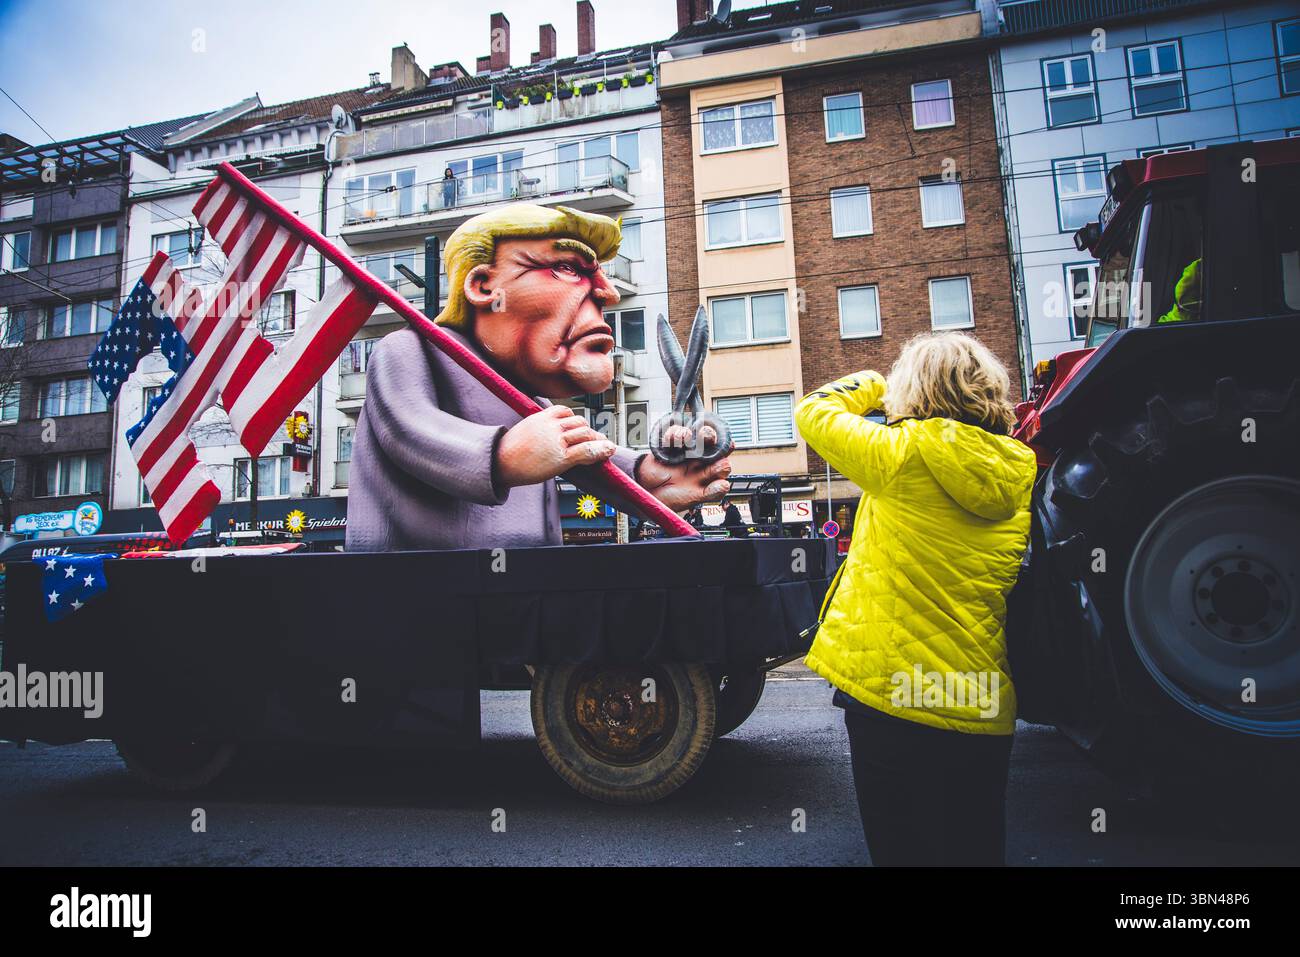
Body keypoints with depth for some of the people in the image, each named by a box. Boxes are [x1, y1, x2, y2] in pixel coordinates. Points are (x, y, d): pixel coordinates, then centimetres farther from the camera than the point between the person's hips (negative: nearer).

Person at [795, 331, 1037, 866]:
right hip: (983, 703, 5)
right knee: (976, 848, 21)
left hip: (892, 693, -5)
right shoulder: (1017, 471, 2)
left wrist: (871, 384, 16)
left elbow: (812, 412, 0)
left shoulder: (902, 453, -13)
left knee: (899, 847, 11)